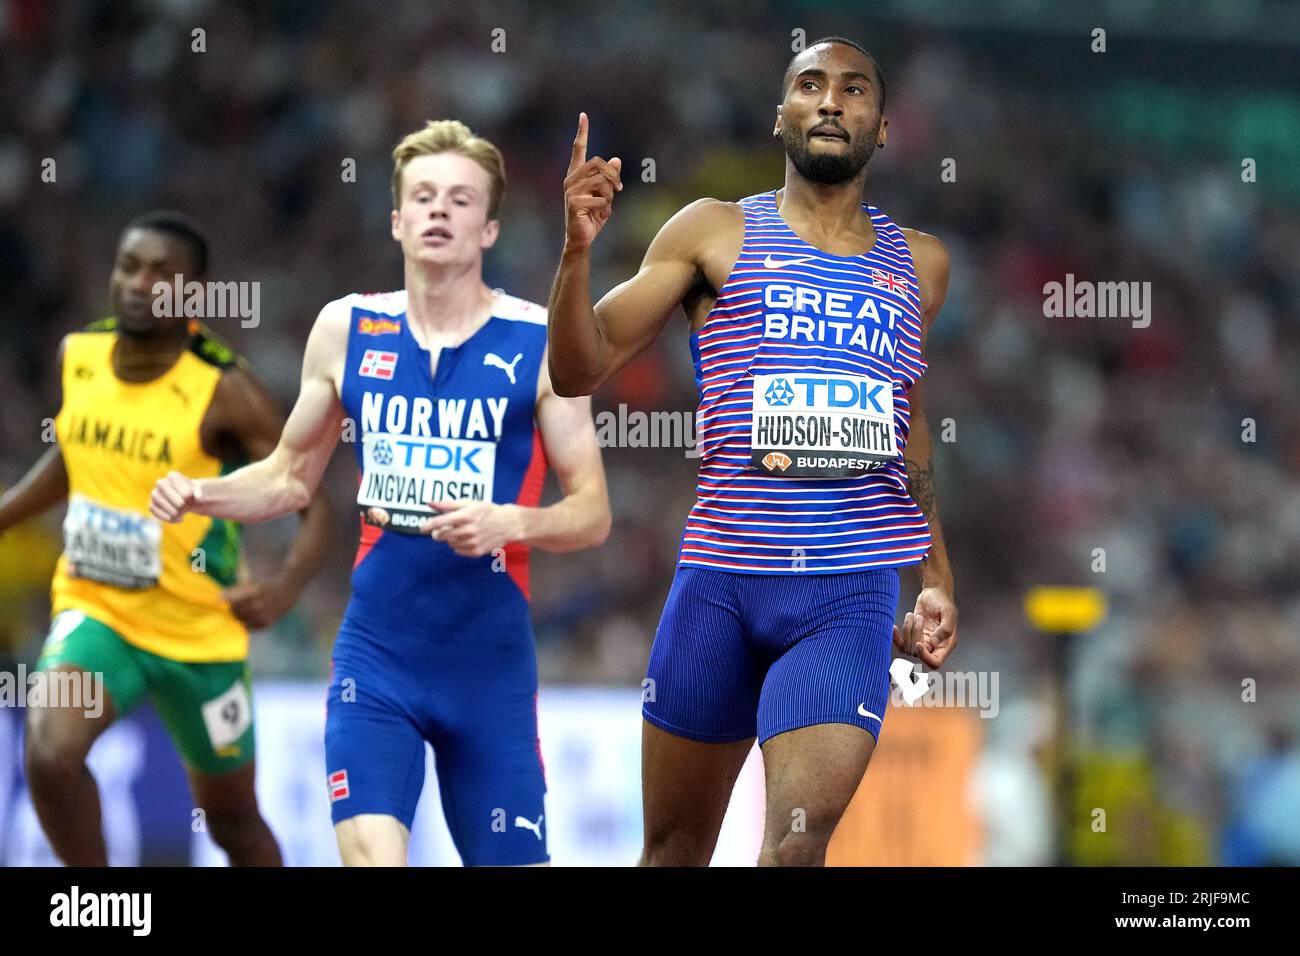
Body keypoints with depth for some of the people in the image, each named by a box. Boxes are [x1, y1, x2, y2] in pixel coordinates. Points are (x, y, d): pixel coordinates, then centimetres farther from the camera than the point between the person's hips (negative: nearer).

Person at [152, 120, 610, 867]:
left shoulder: (540, 341, -4)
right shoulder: (347, 329, 4)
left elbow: (593, 513, -2)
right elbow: (292, 476, 16)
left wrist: (512, 523, -21)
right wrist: (203, 495, -3)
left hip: (491, 659, -1)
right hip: (377, 654, 1)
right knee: (371, 853, -18)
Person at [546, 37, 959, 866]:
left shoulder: (919, 265, 14)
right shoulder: (716, 234, 6)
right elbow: (580, 371, 1)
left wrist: (937, 578, 25)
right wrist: (579, 249, -15)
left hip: (851, 595, 0)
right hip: (720, 579, 0)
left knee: (800, 840, -20)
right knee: (676, 848, 8)